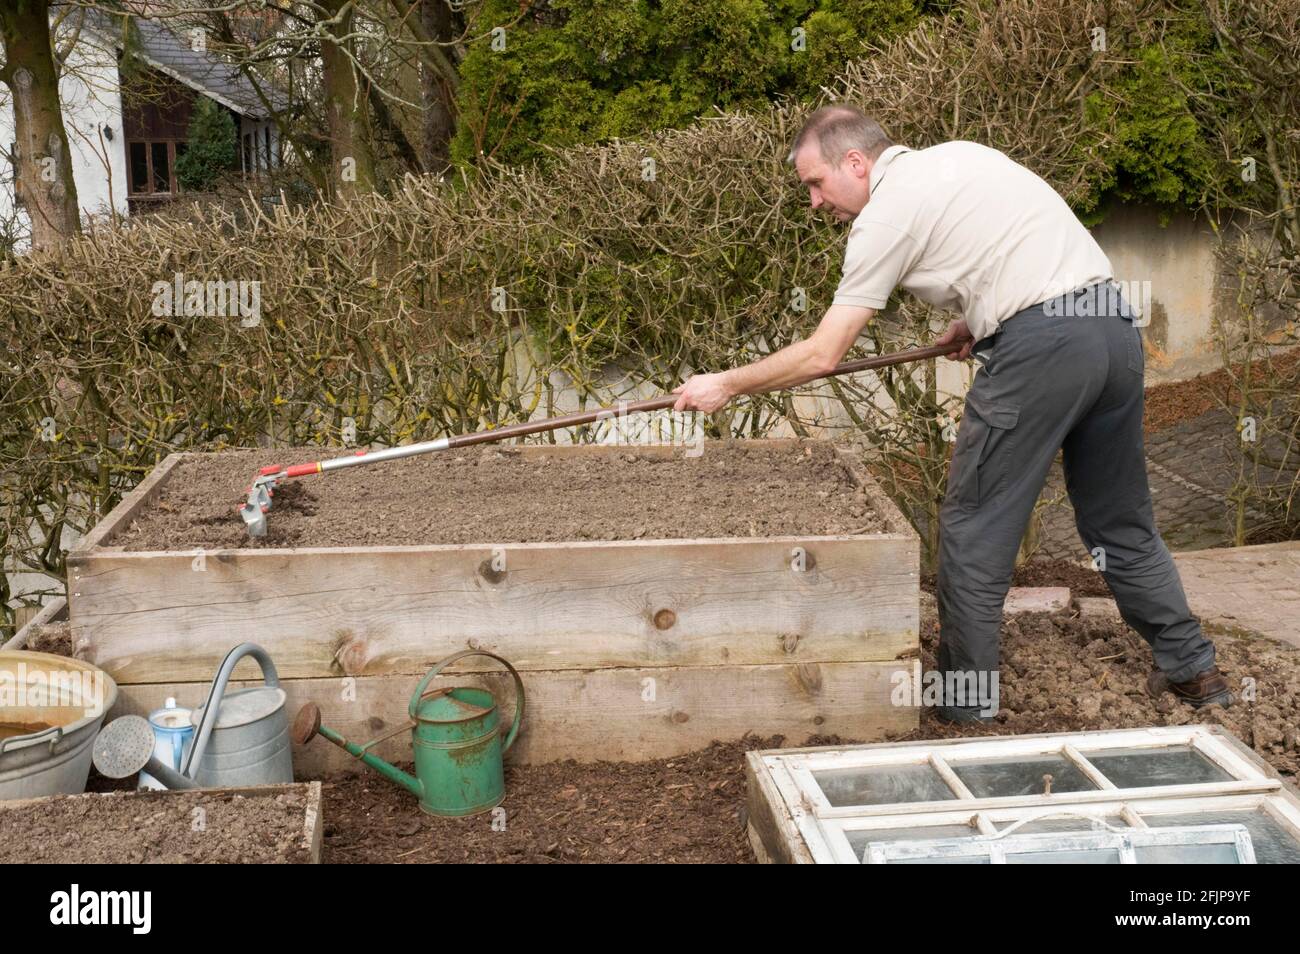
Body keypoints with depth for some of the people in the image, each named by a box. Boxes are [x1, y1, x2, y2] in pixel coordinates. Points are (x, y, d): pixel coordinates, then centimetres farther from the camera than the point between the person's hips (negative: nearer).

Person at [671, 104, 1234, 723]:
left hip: (1039, 347, -9)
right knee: (1119, 520, 20)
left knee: (974, 527, 4)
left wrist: (725, 385, 5)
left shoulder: (886, 213, -3)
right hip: (1115, 324, 9)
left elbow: (821, 355, -4)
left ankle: (965, 701, 13)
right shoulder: (960, 156, 21)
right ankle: (1192, 668, 29)